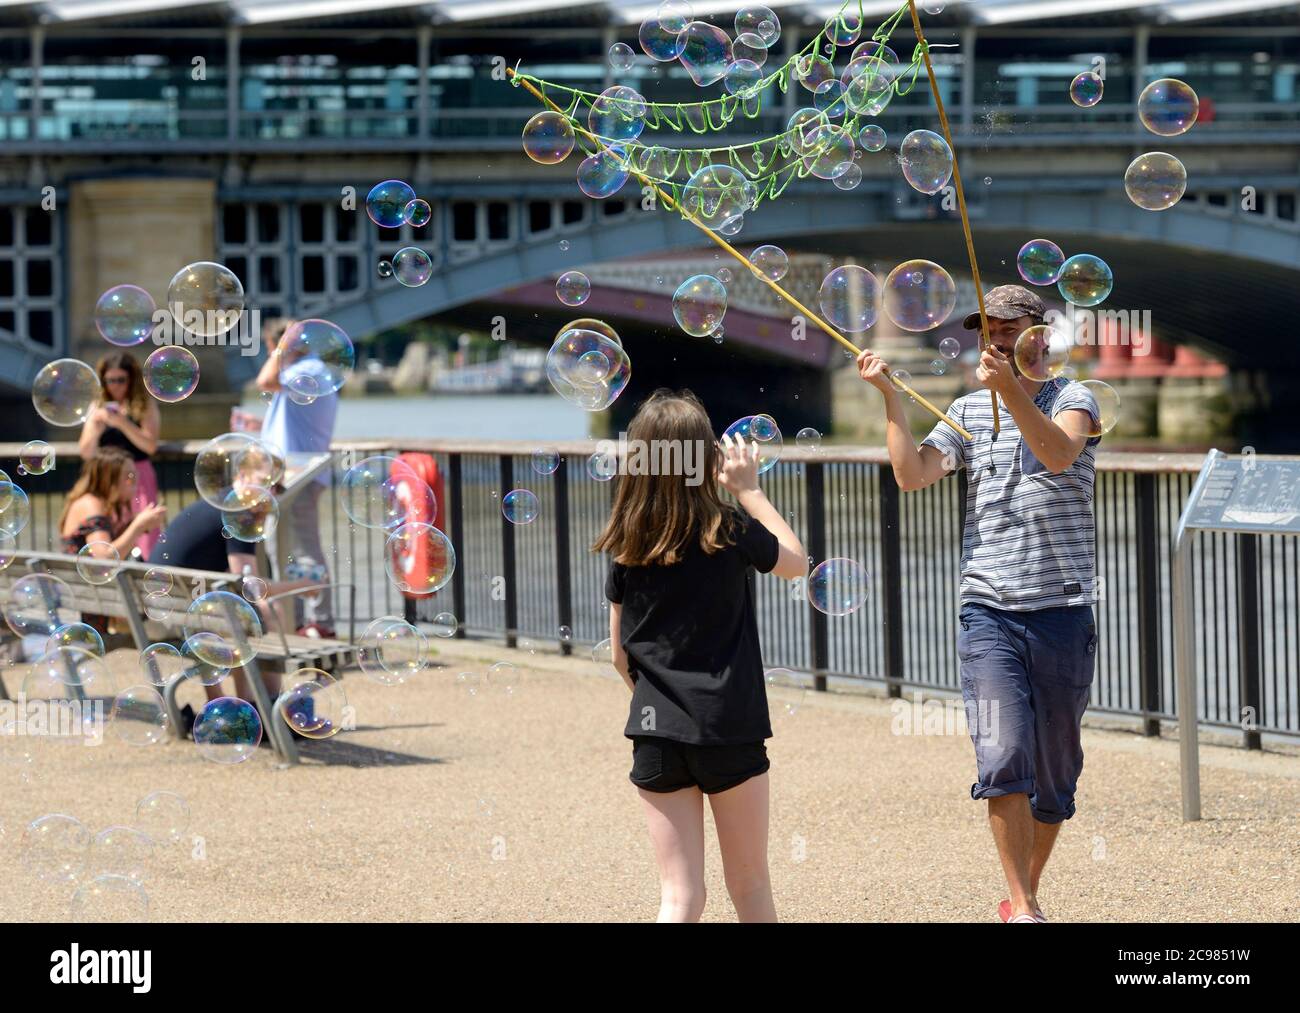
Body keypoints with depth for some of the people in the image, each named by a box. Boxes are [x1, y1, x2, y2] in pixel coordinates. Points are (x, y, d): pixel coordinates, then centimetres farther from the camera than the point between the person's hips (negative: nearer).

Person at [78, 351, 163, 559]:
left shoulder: (144, 405, 3)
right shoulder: (98, 408, 11)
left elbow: (150, 445, -8)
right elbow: (86, 452, 9)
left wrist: (122, 423, -18)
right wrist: (96, 428, -8)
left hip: (138, 477, -3)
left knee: (144, 534, -13)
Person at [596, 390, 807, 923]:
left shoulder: (626, 546, 1)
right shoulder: (729, 533, -9)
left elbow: (620, 654, 8)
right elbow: (795, 562, 11)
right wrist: (749, 489, 12)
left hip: (654, 733, 3)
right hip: (728, 730, -3)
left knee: (679, 897, 4)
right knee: (749, 885, 13)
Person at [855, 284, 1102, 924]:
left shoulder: (1074, 399, 3)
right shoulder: (968, 412, 12)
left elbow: (1059, 452, -19)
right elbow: (912, 475, -1)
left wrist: (1010, 391, -34)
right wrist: (889, 396, -7)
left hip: (1063, 613, 0)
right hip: (989, 613, 0)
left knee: (1055, 773, 7)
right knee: (1004, 756, -17)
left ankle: (1025, 896, 24)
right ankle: (1022, 910, -14)